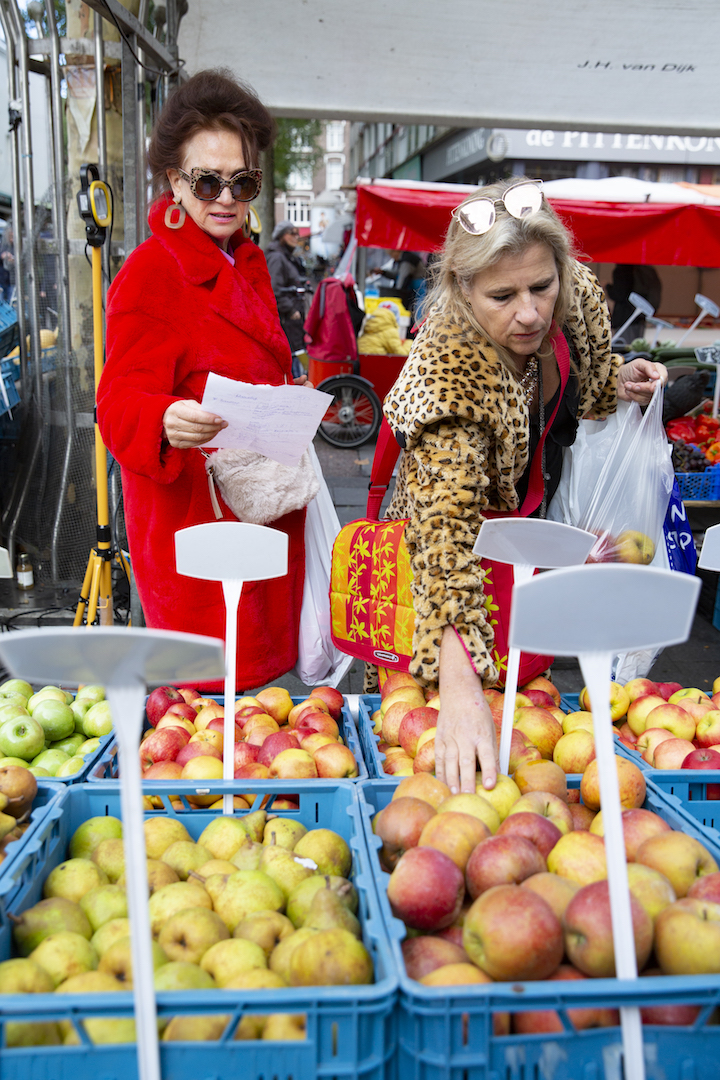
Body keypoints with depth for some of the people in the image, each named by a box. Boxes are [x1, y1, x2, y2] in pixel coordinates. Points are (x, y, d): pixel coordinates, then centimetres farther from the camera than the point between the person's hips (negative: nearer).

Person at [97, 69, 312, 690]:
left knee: (267, 666, 15)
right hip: (192, 507, -8)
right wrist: (165, 422, -41)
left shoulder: (248, 261, 15)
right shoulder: (150, 273, -12)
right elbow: (121, 401, -21)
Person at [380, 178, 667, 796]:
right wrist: (458, 680, -61)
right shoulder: (449, 374, -40)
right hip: (476, 531, -5)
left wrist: (619, 382, -18)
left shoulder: (579, 297, -21)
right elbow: (447, 524, -50)